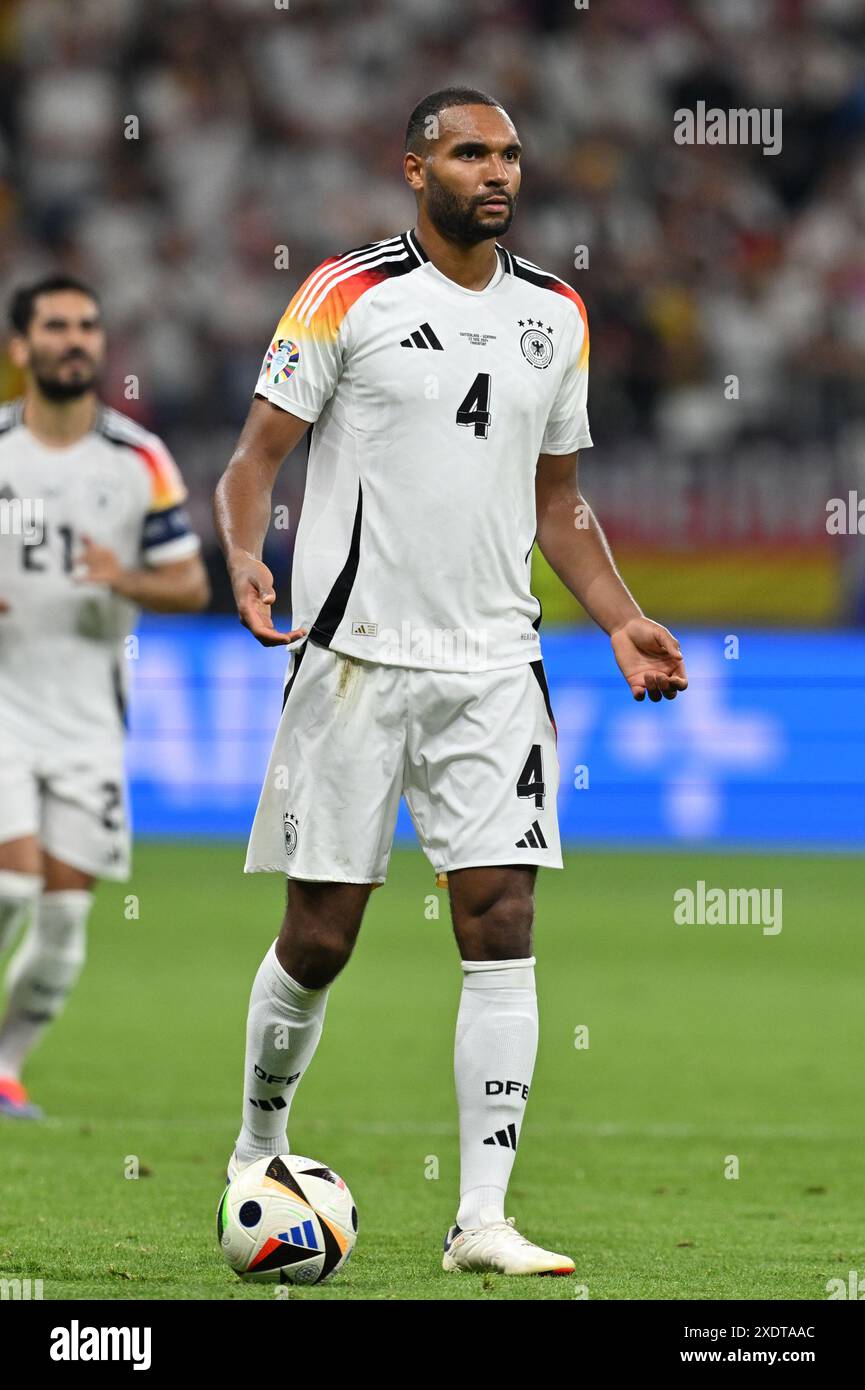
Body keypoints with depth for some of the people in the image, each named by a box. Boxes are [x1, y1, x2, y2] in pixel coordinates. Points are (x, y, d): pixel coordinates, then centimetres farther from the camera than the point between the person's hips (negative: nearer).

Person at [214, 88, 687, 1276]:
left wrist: (622, 620, 7)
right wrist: (245, 557, -23)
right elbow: (257, 454, -4)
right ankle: (256, 1156, 25)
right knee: (320, 935, 1)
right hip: (356, 655, -4)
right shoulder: (347, 296, -4)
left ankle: (483, 1220, -7)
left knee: (502, 925, -7)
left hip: (494, 664, 4)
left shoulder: (556, 315, 12)